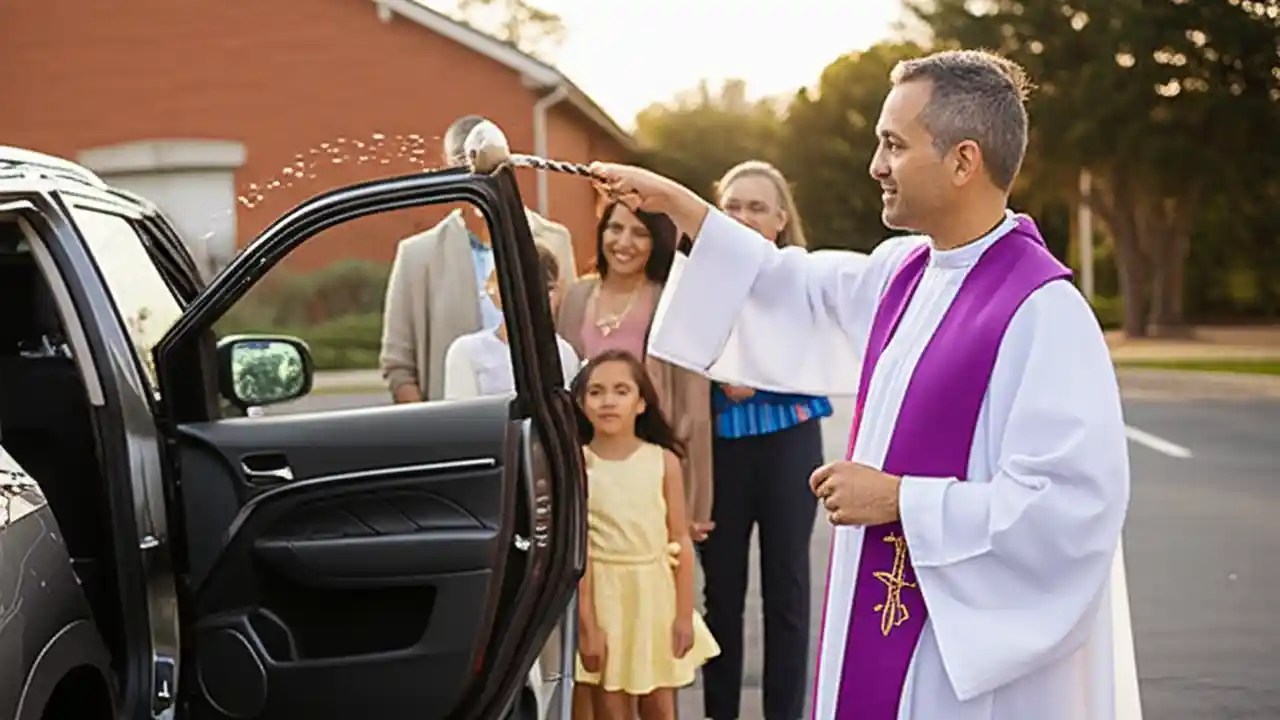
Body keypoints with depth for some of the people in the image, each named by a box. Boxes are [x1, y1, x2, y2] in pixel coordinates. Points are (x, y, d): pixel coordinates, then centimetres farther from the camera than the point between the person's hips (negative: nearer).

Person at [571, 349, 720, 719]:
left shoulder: (664, 461, -2)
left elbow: (681, 542, 0)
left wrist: (685, 614, -3)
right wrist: (587, 625, -11)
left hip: (656, 592, 2)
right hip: (605, 595, -2)